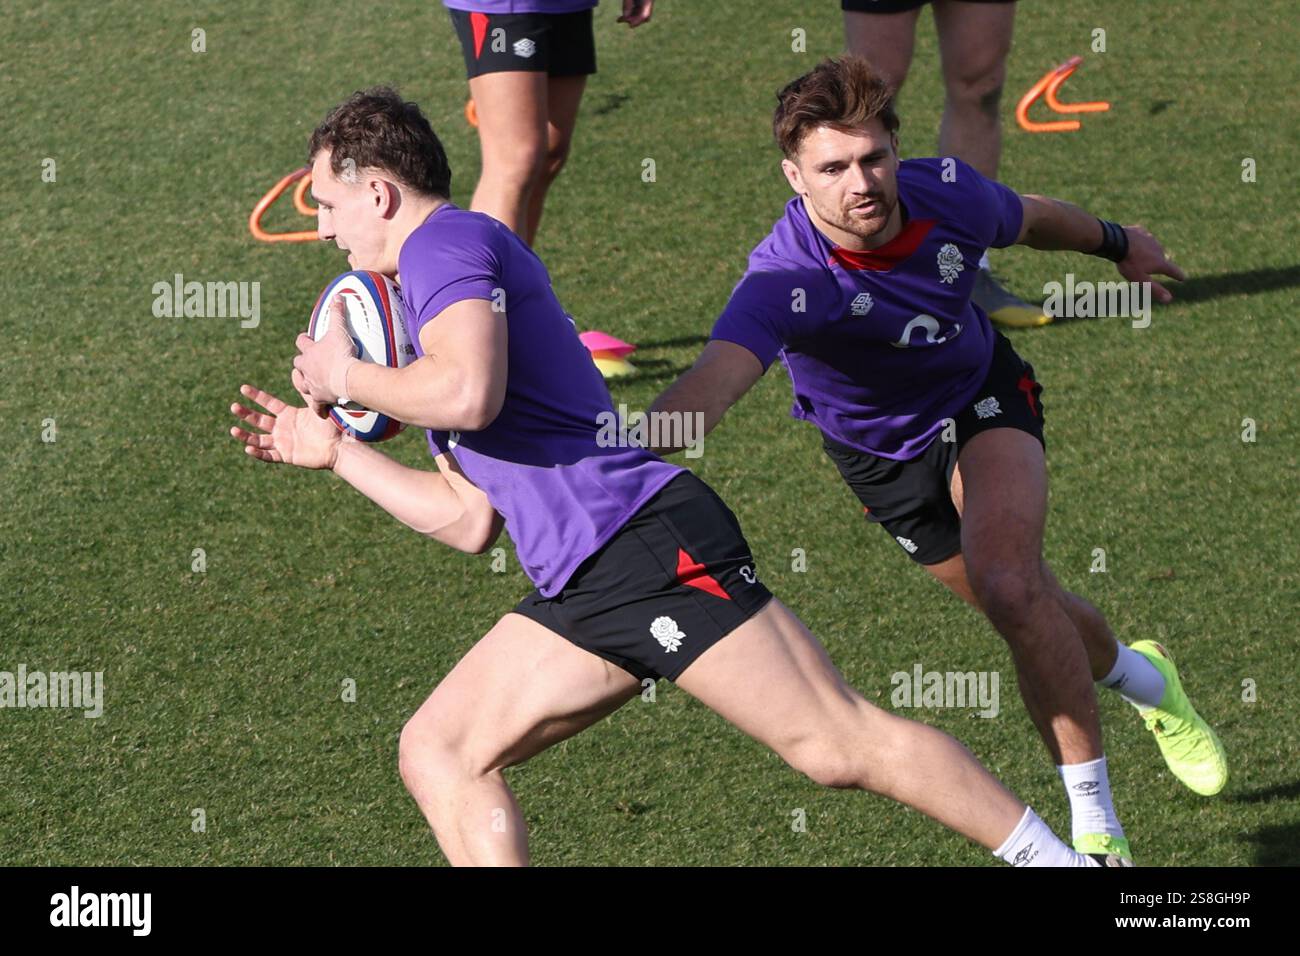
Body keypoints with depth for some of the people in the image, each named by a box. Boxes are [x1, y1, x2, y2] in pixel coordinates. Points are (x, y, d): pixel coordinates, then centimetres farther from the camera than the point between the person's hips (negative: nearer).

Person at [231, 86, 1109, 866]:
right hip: (582, 588, 10)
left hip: (651, 545, -10)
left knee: (839, 744, -12)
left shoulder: (448, 241, -2)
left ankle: (1059, 860, -8)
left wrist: (348, 377, -6)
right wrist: (335, 450, 31)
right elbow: (470, 520, 28)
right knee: (438, 755, 6)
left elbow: (469, 393, -24)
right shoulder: (431, 287, 27)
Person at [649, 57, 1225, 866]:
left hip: (983, 397, 0)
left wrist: (1118, 243, 19)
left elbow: (1030, 219, -2)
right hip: (882, 454, 0)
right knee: (1027, 607, 12)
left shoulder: (947, 192, -27)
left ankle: (1096, 828, -9)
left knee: (1010, 586, -24)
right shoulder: (788, 277, -39)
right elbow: (715, 379, -56)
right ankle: (1143, 680, 48)